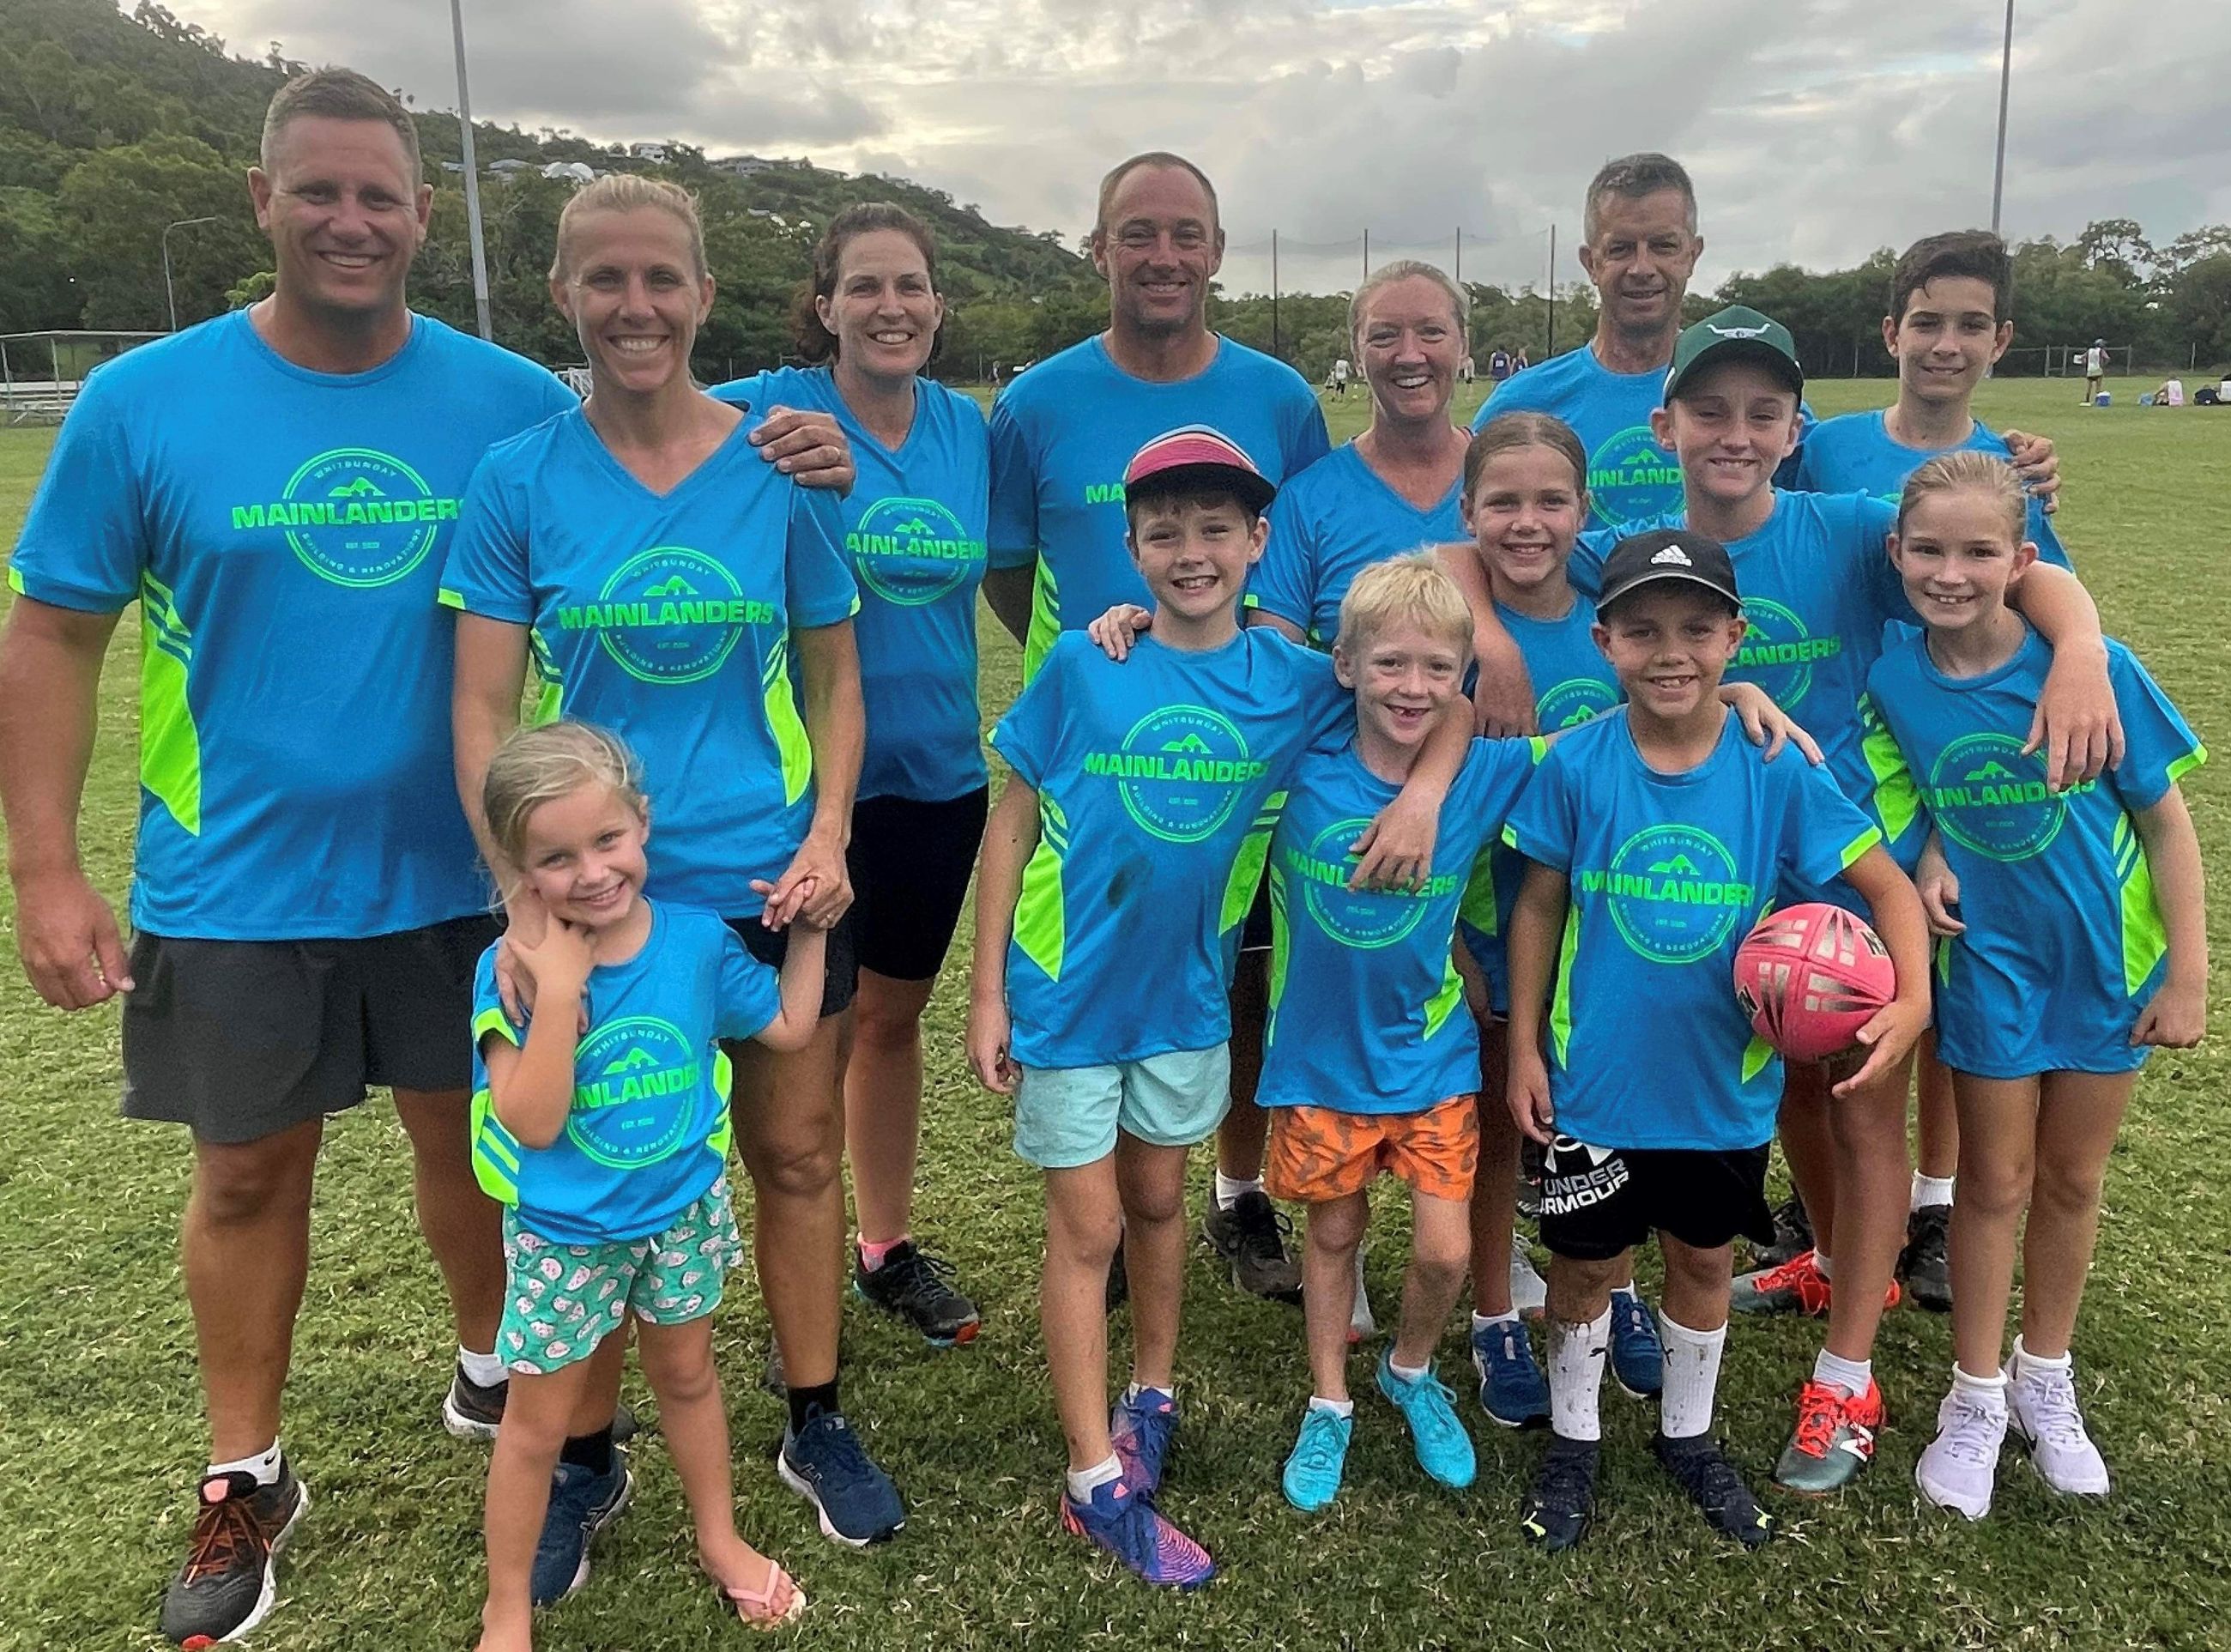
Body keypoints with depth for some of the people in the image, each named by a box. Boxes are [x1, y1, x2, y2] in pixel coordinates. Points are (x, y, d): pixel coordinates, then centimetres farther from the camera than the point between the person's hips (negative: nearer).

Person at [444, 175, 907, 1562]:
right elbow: (484, 716, -3)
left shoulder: (781, 468, -2)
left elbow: (835, 677, 6)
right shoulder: (520, 482, -4)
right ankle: (587, 1458, 33)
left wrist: (828, 841, -6)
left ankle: (817, 1424, 34)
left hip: (777, 881, 1)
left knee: (799, 1155, 13)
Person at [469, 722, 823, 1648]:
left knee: (685, 1374, 25)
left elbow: (789, 1027, 1)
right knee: (538, 1421, 13)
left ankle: (719, 1538, 47)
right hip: (563, 1235, -3)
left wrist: (810, 926, -6)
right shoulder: (513, 969, -22)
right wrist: (560, 991, -35)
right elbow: (531, 1121, -29)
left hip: (682, 1213, 3)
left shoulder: (695, 939, -13)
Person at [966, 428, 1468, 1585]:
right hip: (1066, 994, -2)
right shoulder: (1080, 669, -13)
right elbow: (1012, 826, -7)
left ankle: (1150, 1397, 43)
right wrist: (987, 992, -7)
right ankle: (1096, 1481, 19)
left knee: (1157, 1199, 20)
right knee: (1087, 1229, 7)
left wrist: (1423, 794, -20)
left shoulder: (1294, 682, -7)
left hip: (1185, 994, 3)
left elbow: (1447, 706, 1)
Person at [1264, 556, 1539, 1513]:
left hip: (1431, 1056, 1)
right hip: (1319, 1055, 0)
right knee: (1334, 1234, 15)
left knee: (1446, 1251, 2)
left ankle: (1411, 1372, 34)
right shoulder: (1297, 767, -15)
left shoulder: (1488, 775, -13)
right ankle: (1329, 1406, 38)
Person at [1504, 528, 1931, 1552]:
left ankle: (1688, 1437, 44)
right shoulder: (1576, 766, -14)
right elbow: (1539, 906, -4)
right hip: (1595, 1082, -1)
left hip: (1726, 1084, 1)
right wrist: (1524, 1046, -3)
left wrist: (1913, 998, -22)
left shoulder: (1777, 769, -13)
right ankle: (1573, 1441, 39)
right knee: (1586, 1264, 15)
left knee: (1705, 1258, 20)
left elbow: (1886, 882, -6)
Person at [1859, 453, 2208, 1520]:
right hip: (1989, 962, 1)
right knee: (1994, 1182, 10)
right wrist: (1931, 861, -14)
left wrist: (2188, 975, -9)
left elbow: (2167, 820, -11)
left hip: (2108, 961, -1)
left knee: (2071, 1178, 14)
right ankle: (1976, 1399, 27)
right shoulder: (1893, 681, -12)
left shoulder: (2095, 668, -19)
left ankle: (2046, 1379, 36)